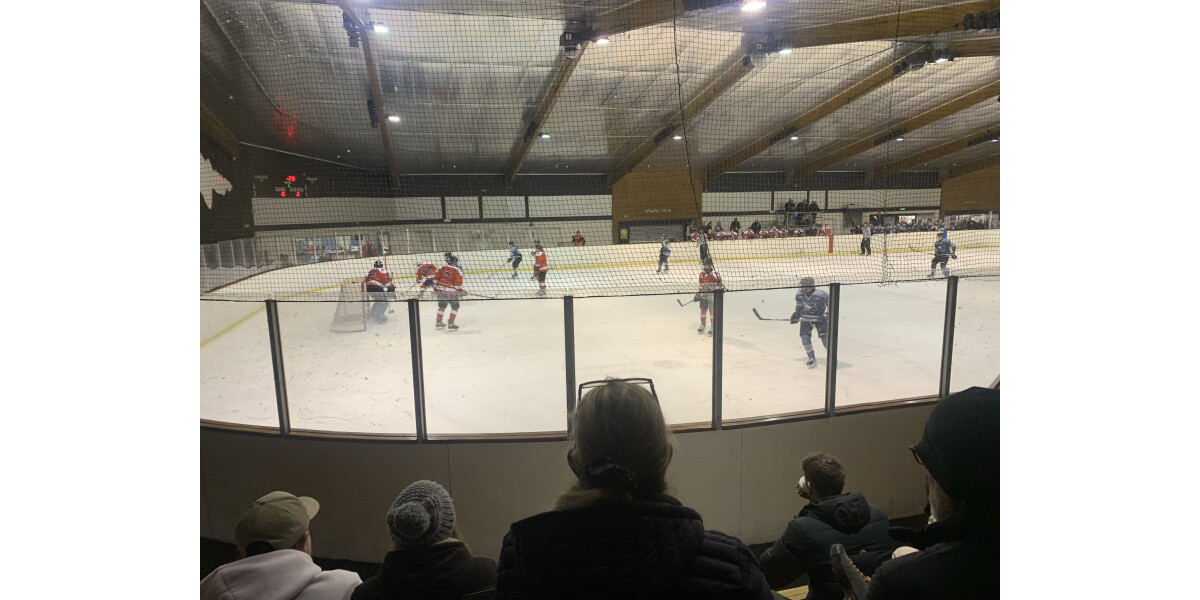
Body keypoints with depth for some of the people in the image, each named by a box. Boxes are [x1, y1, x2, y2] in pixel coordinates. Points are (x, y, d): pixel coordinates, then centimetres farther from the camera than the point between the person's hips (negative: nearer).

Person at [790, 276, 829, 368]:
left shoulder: (821, 295, -23)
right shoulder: (799, 295, -8)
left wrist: (827, 315, -18)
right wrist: (796, 315, 1)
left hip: (820, 318, -4)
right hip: (806, 319, 4)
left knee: (825, 338, -12)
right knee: (805, 338, -10)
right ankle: (812, 359, 8)